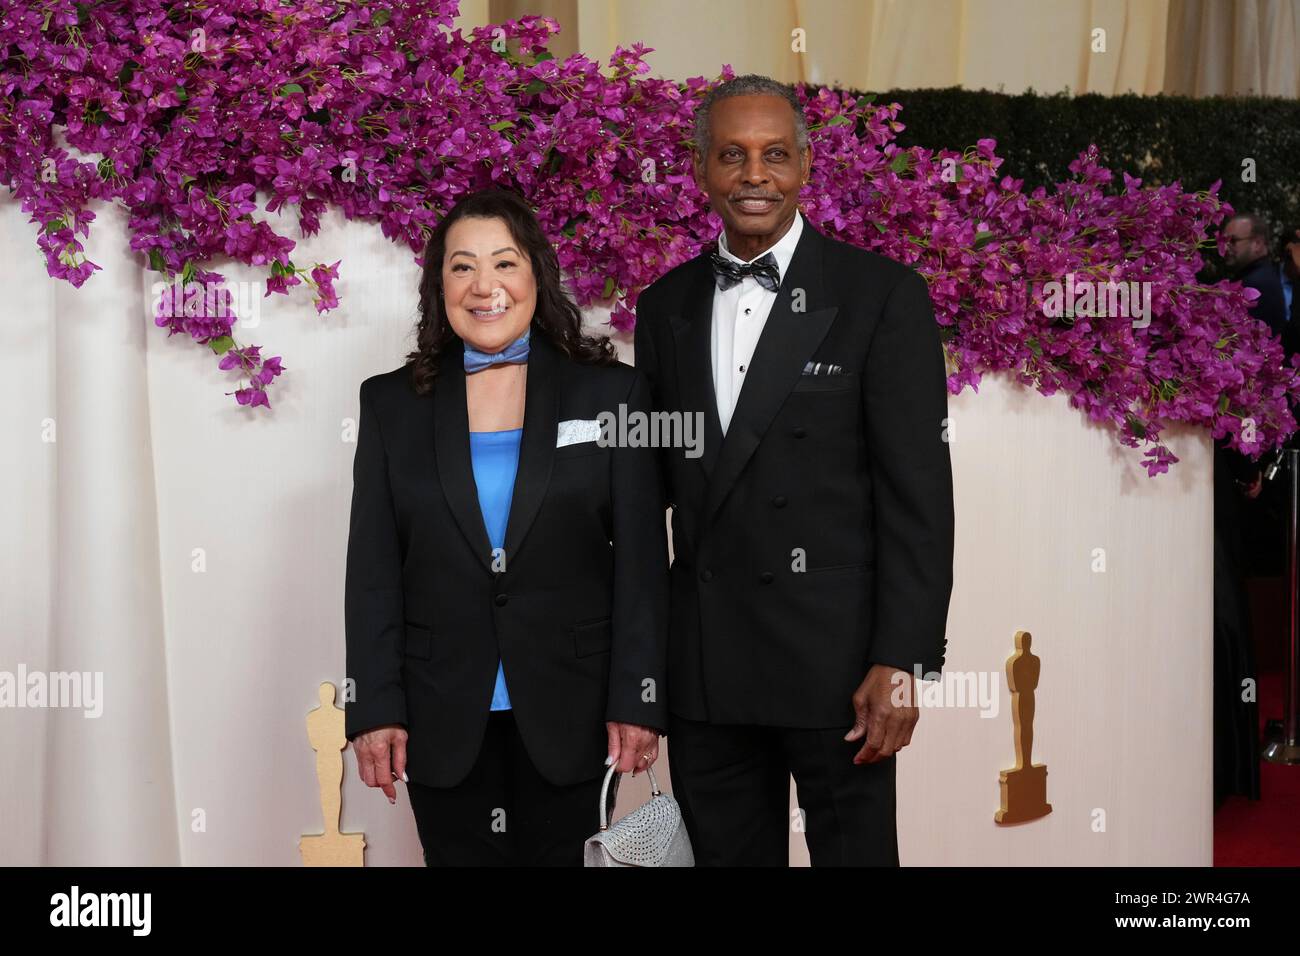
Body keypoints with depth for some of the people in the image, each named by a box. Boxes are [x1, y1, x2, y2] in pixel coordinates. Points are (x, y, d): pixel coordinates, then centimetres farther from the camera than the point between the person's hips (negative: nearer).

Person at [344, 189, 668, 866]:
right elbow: (372, 572, 3)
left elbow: (641, 562, -1)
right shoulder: (391, 404, 5)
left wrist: (639, 701, -6)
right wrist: (375, 710, -3)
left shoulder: (610, 392, 1)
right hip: (443, 719, 1)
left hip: (567, 711, -1)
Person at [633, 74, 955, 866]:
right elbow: (658, 475, 12)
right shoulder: (666, 305, 10)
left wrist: (902, 660, -14)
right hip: (704, 667, 4)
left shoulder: (882, 294, -5)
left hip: (835, 658, -4)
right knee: (724, 855, 13)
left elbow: (917, 493, -8)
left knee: (853, 852, 6)